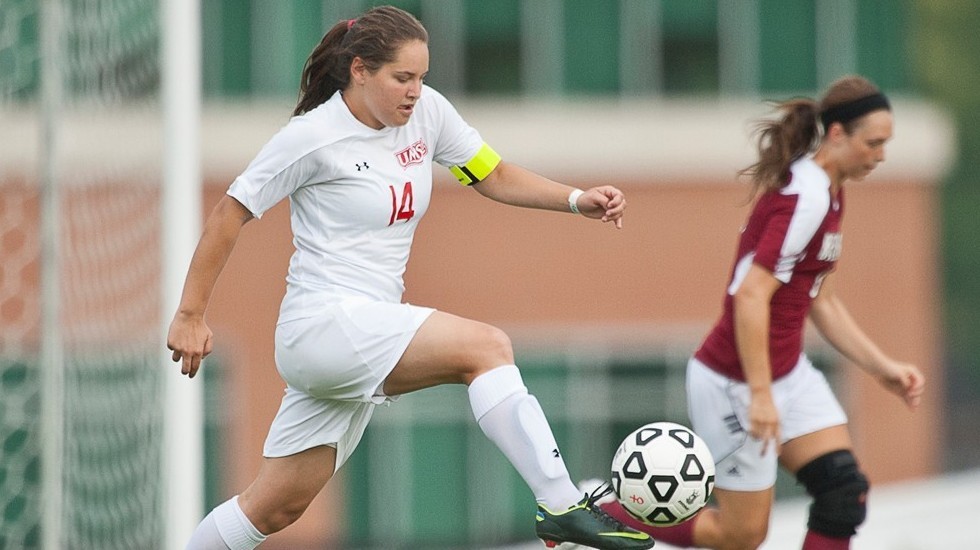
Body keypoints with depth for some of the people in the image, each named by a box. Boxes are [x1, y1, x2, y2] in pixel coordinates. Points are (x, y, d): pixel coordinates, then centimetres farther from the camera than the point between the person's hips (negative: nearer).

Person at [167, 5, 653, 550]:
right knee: (487, 346, -23)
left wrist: (578, 199, -2)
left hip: (367, 335, 8)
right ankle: (562, 506, -26)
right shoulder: (313, 137, -11)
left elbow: (494, 177, 14)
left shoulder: (427, 112, 6)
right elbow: (229, 214, -5)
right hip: (322, 322, -8)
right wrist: (189, 315, -4)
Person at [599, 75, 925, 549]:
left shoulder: (827, 192, 9)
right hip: (734, 381, -9)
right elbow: (751, 297, -27)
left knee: (845, 493, -4)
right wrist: (760, 395, -28)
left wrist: (882, 368, 12)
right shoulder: (805, 198, -22)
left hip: (787, 372, 9)